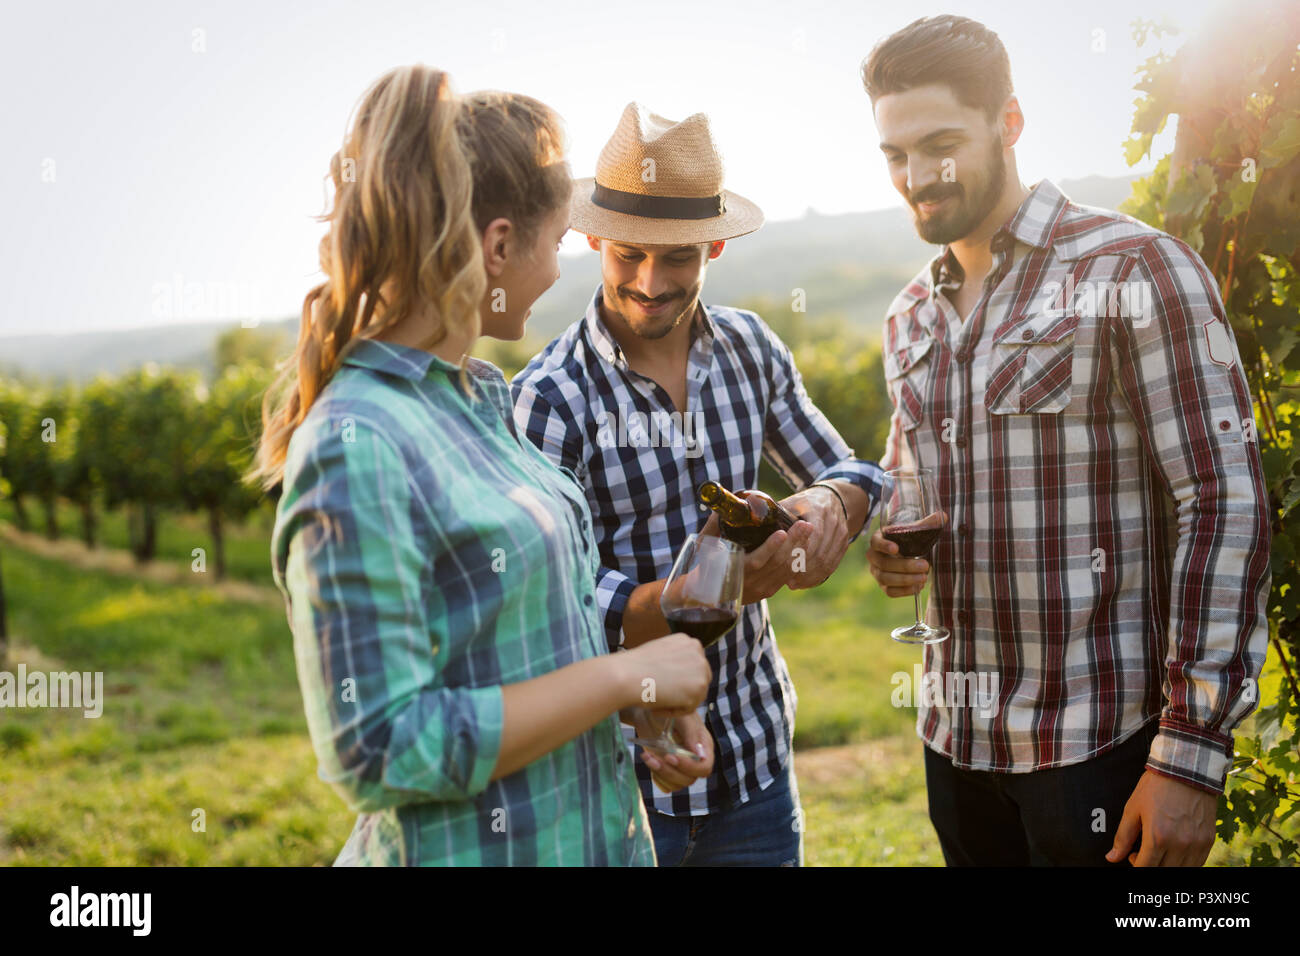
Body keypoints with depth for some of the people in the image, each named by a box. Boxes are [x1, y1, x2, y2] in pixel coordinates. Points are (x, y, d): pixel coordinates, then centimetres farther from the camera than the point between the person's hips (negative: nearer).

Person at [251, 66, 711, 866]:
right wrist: (626, 678, -20)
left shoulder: (482, 395, 5)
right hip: (473, 847, -8)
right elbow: (381, 752, -24)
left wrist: (649, 711, -1)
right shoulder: (356, 449, -21)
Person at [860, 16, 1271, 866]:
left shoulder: (1135, 272, -9)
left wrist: (1192, 757, -17)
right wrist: (890, 548, -1)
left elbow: (1225, 508, -13)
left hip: (1101, 744, -6)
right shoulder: (912, 318, 10)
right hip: (956, 737, 6)